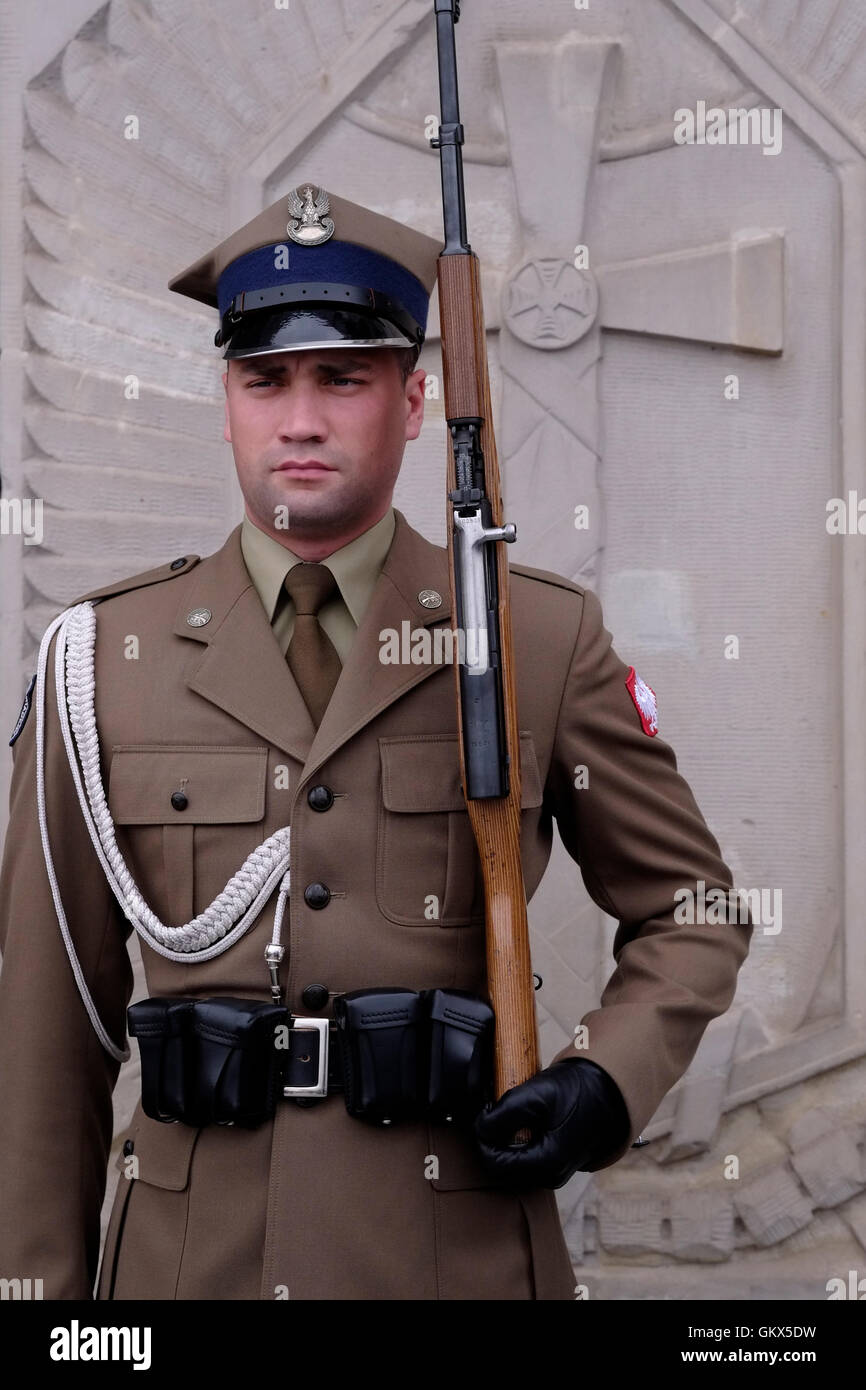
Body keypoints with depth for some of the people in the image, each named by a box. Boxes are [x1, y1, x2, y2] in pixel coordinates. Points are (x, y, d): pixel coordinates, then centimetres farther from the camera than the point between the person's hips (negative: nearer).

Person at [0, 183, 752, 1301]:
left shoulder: (542, 639, -2)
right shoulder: (104, 655, 0)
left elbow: (691, 911, 8)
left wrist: (610, 1081, -10)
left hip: (459, 1245, 0)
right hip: (188, 1248, 1)